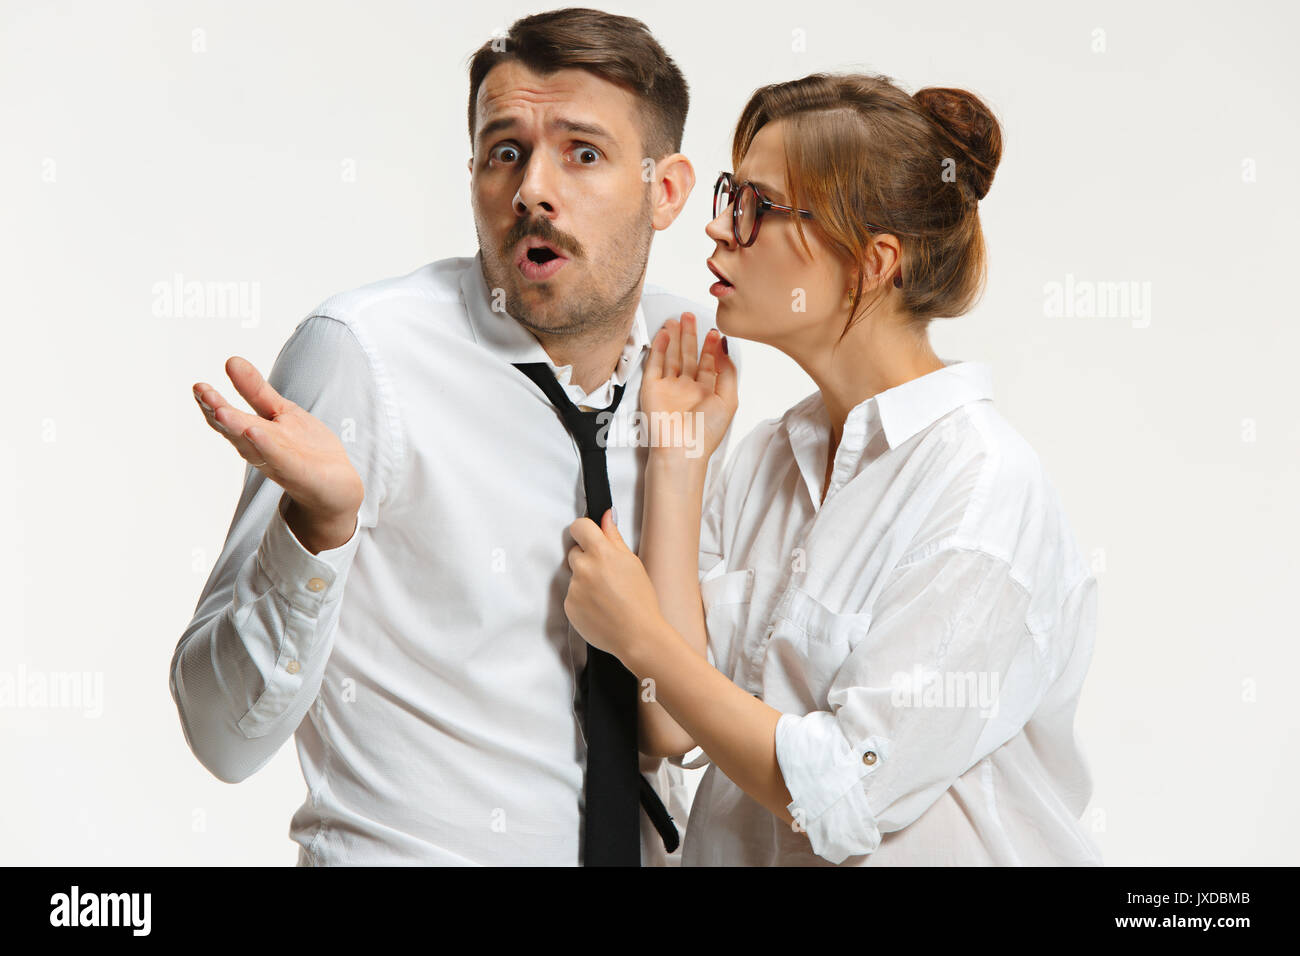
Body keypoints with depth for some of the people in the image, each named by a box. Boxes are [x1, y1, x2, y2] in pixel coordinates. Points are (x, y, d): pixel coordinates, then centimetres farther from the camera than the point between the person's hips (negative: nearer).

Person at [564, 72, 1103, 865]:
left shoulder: (988, 490, -17)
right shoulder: (764, 456, 2)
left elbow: (842, 798, -19)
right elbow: (671, 730, -5)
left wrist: (640, 636, -12)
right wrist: (676, 461, -4)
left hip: (928, 857, -5)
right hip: (743, 853, 6)